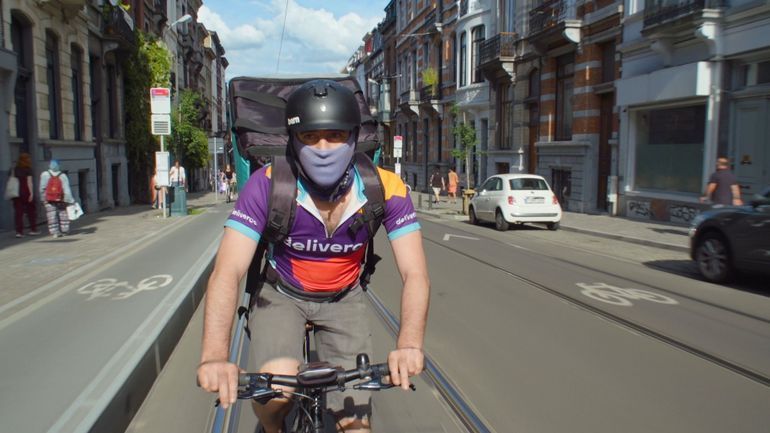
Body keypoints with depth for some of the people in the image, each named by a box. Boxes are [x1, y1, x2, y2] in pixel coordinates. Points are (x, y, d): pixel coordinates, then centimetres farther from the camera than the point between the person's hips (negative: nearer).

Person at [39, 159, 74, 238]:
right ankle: (64, 230, 16)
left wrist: (42, 198, 7)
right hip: (60, 199, 0)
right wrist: (70, 200, -6)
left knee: (52, 216, 3)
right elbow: (67, 189, -9)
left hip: (48, 200, 0)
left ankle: (55, 232, 1)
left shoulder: (44, 175, -6)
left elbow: (42, 188, -3)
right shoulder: (63, 176, -7)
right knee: (63, 214, 12)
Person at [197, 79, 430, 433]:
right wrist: (214, 357, -47)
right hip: (281, 296, -1)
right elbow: (227, 273, -33)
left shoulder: (385, 189, -24)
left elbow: (415, 274, -26)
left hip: (343, 300, 2)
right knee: (277, 390, -26)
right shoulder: (268, 185, -27)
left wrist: (409, 345, -44)